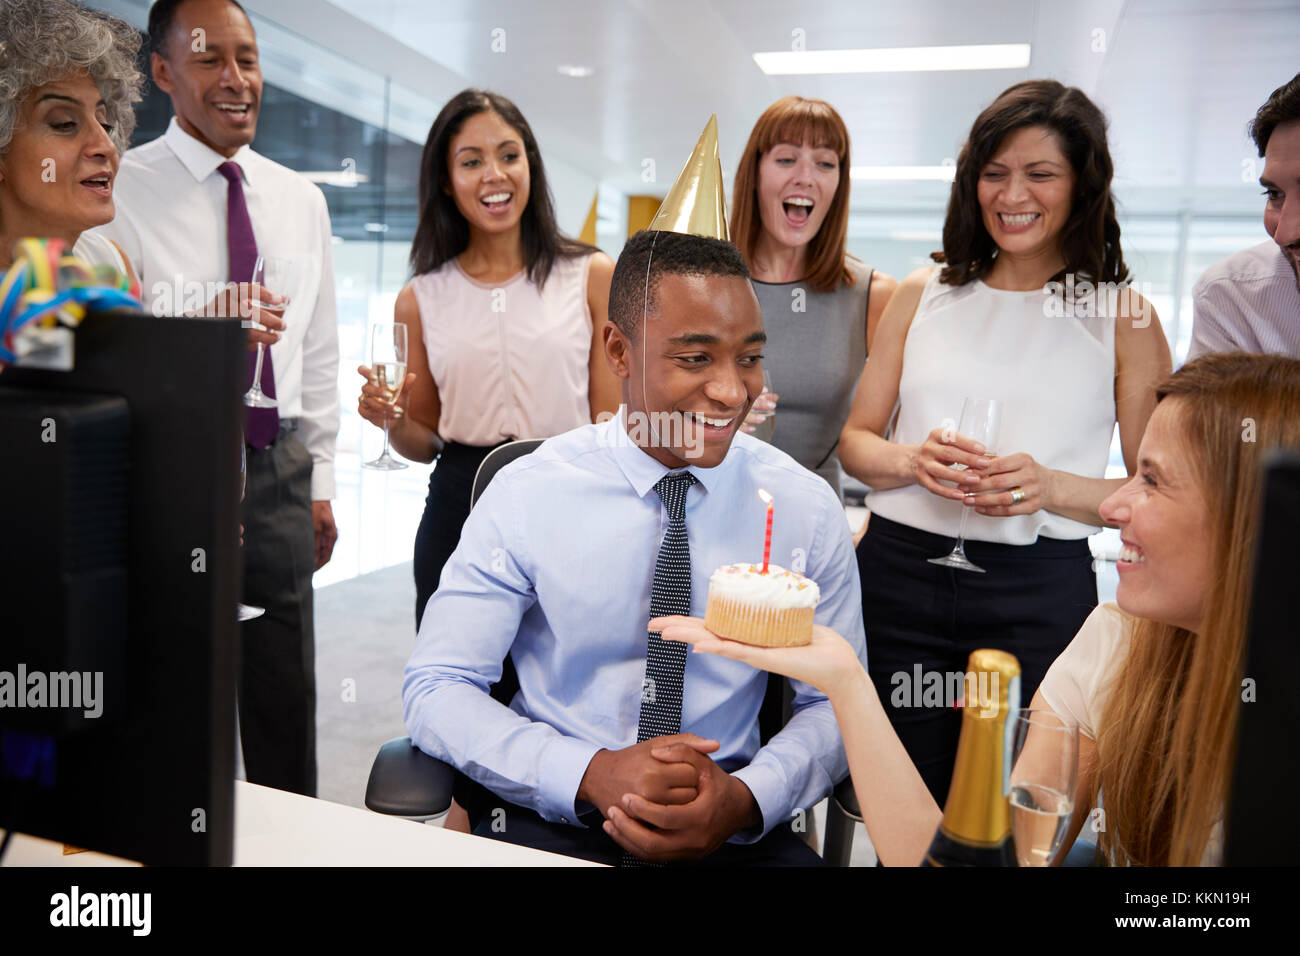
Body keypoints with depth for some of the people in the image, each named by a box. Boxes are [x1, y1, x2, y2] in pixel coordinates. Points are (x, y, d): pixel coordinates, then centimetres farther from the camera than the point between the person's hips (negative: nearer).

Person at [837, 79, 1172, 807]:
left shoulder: (1123, 316, 3)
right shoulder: (923, 295, 9)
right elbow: (856, 440, 10)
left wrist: (1054, 487, -17)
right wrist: (914, 461, -11)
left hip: (1039, 594, -1)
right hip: (899, 574, 2)